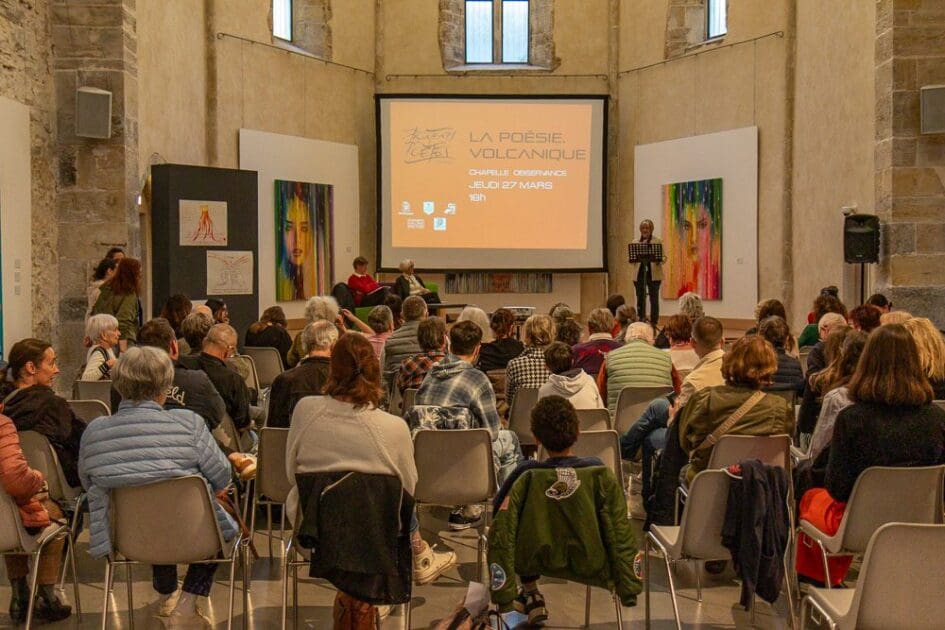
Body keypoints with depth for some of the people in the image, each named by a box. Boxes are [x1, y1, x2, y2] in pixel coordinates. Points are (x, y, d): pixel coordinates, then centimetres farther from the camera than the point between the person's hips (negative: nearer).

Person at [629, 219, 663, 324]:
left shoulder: (658, 242, 5)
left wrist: (657, 261, -22)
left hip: (653, 274, -2)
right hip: (639, 274, 2)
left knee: (654, 299, -1)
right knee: (640, 299, 3)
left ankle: (654, 322, 4)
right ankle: (640, 321, 10)